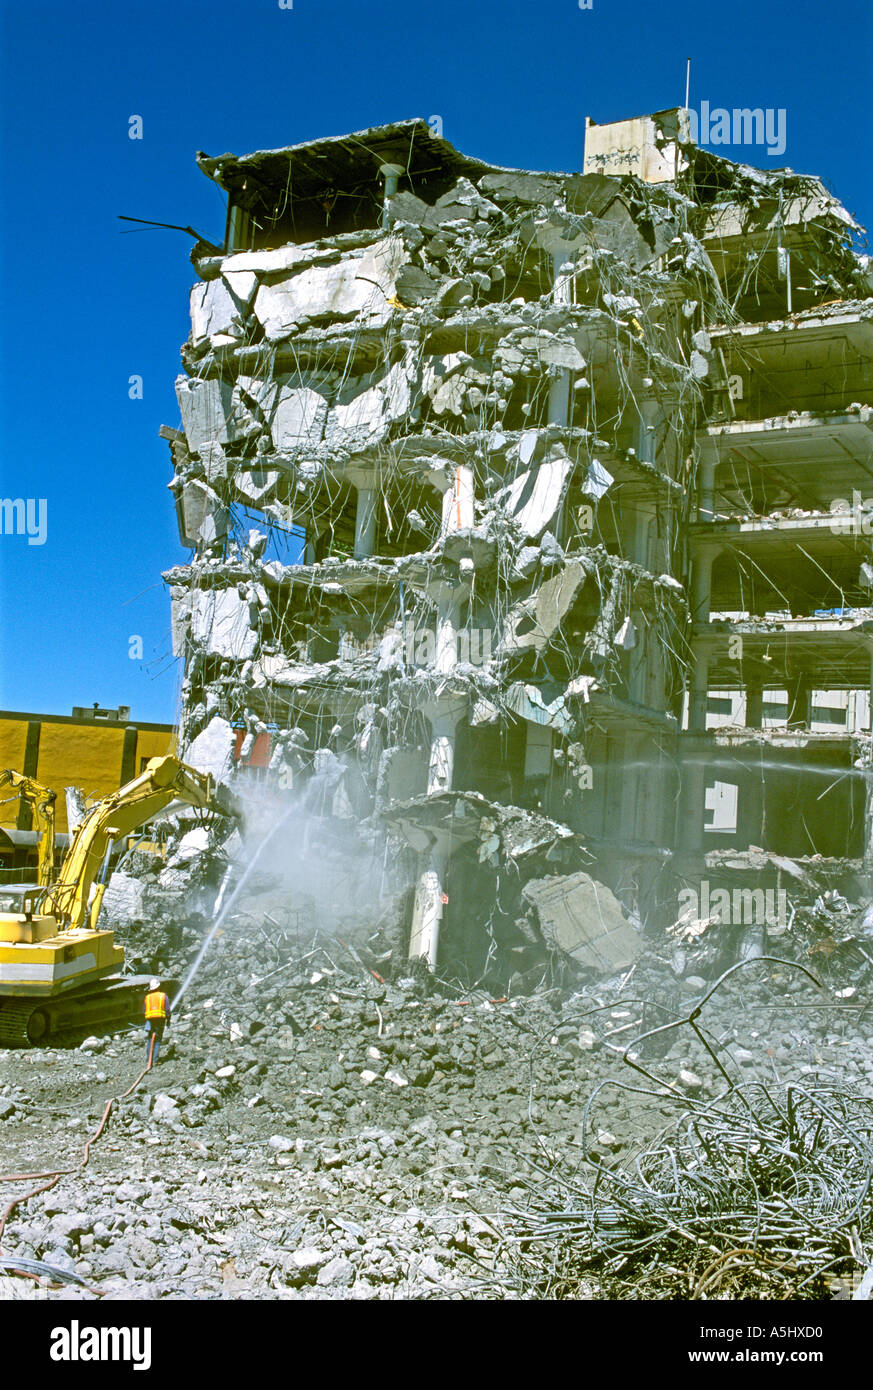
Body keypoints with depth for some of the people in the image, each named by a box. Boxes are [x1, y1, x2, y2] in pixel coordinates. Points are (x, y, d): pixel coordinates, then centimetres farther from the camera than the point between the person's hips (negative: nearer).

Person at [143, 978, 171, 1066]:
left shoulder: (147, 997, 9)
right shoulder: (163, 996, 3)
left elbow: (145, 1010, 10)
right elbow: (167, 1010, 0)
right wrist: (168, 1020, 10)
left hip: (150, 1019, 2)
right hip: (160, 1019, -2)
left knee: (149, 1040, 8)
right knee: (157, 1040, 2)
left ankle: (148, 1060, 3)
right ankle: (155, 1060, -5)